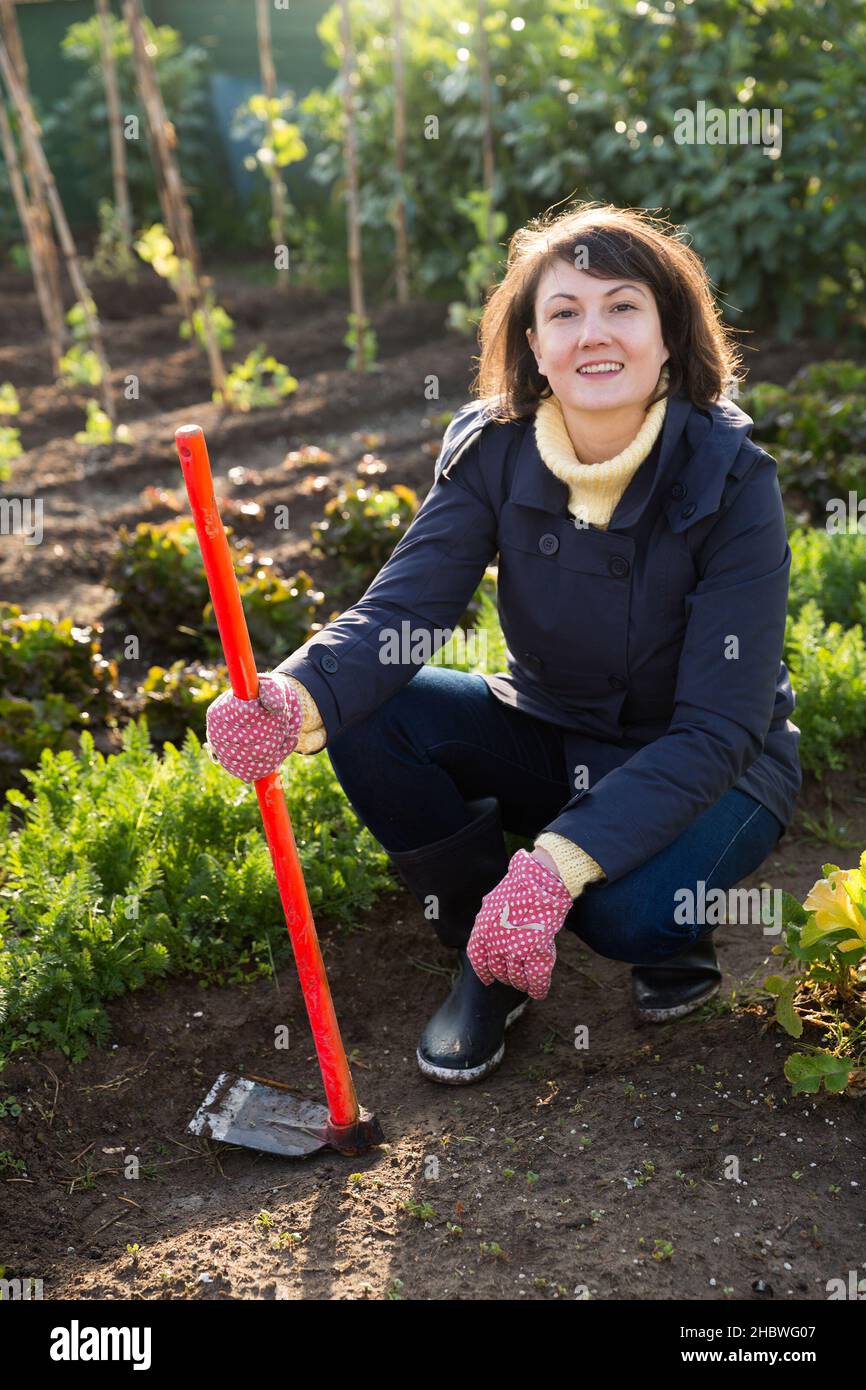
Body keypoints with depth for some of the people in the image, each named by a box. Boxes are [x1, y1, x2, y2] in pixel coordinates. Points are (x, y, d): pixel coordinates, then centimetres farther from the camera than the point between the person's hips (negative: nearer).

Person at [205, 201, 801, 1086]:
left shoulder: (730, 479, -24)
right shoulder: (492, 449, -13)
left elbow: (717, 729, -27)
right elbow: (401, 610, -24)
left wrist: (556, 861, -40)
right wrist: (295, 701, -48)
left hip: (709, 771, -4)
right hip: (550, 741, 4)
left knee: (624, 905, -35)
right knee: (367, 715, -20)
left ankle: (674, 927, 5)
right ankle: (491, 958, -1)